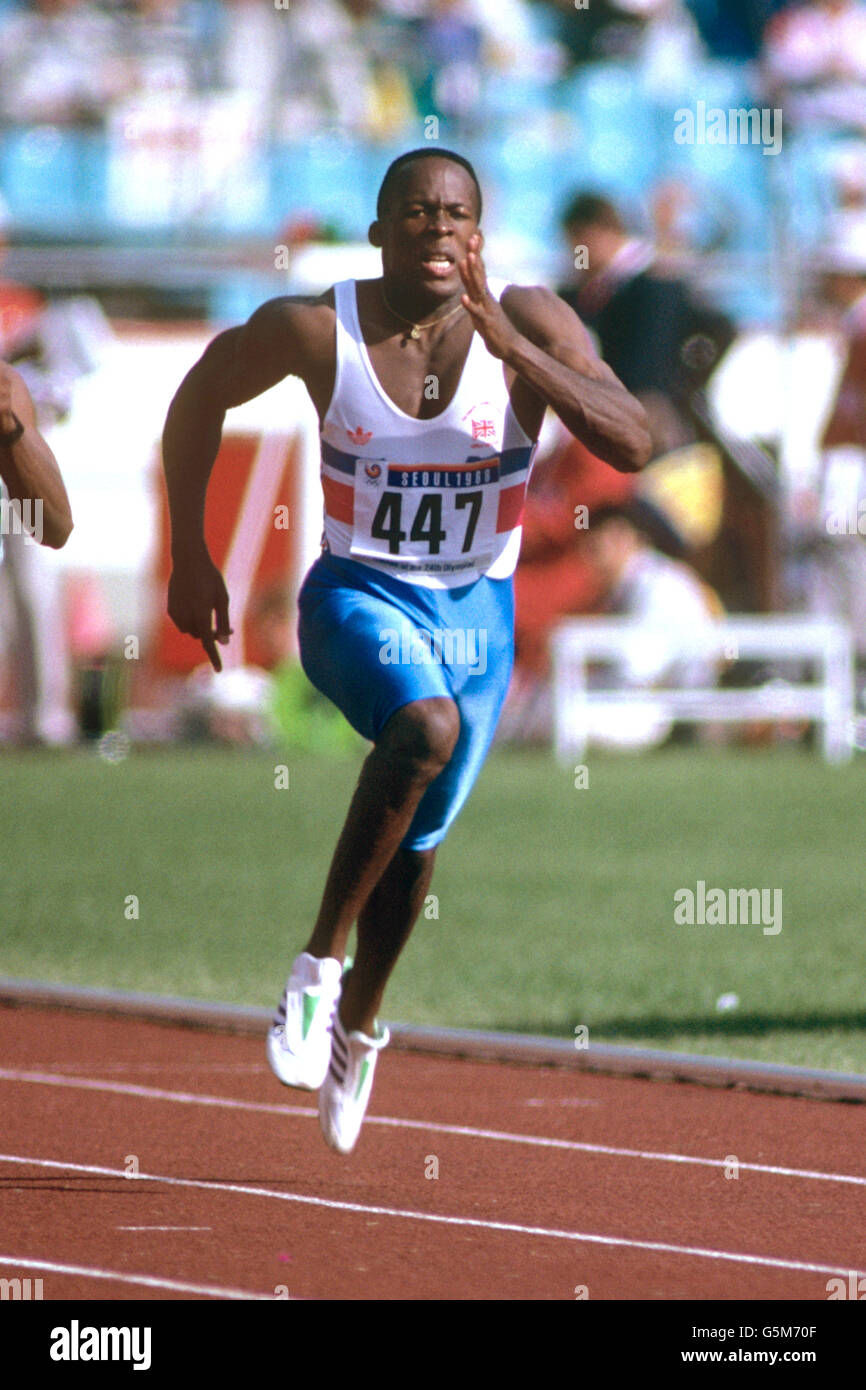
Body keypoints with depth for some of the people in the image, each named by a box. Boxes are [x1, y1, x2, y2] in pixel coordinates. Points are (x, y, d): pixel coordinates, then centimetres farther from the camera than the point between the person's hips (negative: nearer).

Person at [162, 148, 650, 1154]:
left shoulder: (531, 325, -12)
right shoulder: (316, 330, -13)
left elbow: (631, 446, -23)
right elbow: (199, 398, 5)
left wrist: (508, 344, -30)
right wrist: (190, 561, 5)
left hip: (476, 613, 3)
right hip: (358, 594, -3)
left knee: (417, 840, 14)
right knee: (425, 725, -34)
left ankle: (358, 1022, 43)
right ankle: (318, 964, -21)